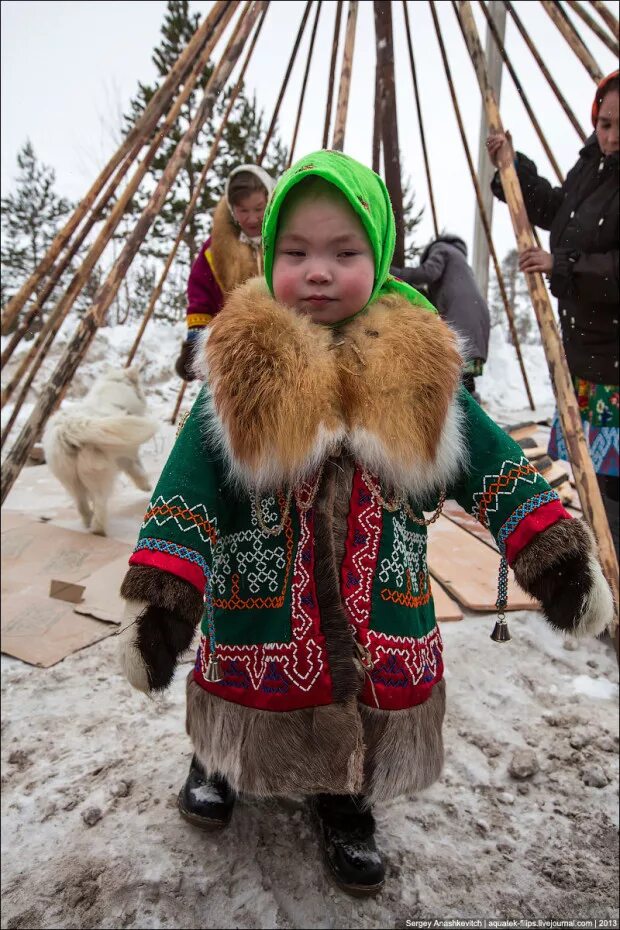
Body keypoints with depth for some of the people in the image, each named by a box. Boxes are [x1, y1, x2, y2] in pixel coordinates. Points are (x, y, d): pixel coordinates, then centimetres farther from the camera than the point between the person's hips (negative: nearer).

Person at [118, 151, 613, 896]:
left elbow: (494, 468, -4)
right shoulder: (240, 372, -11)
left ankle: (345, 801, 50)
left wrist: (557, 557, -12)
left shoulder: (417, 372, -7)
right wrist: (159, 598, -20)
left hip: (380, 624, 1)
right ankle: (218, 763, 57)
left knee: (365, 719, 19)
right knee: (248, 713, 23)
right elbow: (186, 491, -12)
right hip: (258, 623, 0)